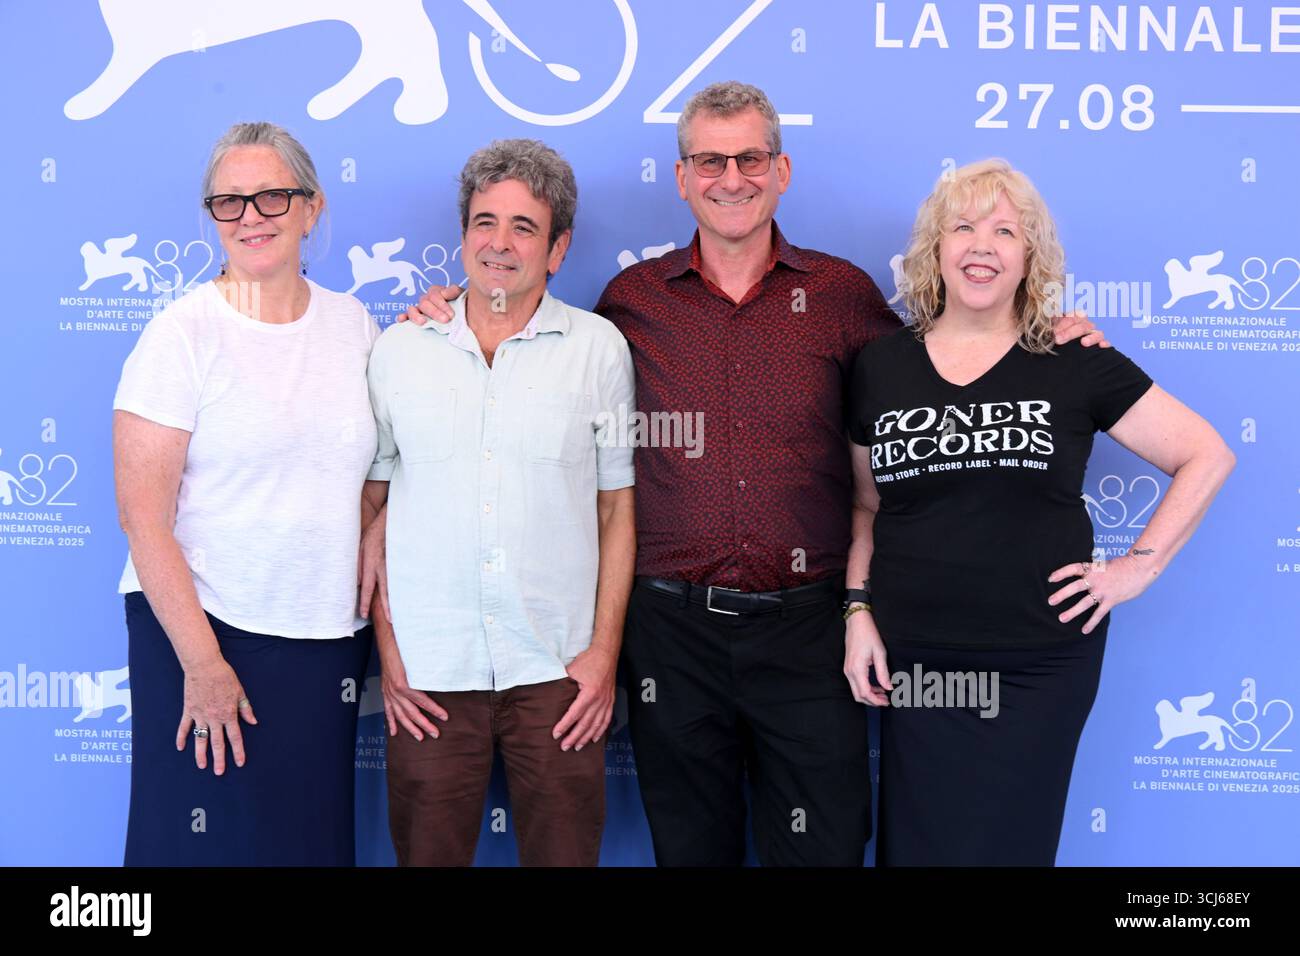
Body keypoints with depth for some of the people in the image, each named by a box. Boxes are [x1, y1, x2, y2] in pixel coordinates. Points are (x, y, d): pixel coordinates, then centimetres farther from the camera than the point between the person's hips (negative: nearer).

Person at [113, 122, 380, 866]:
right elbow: (143, 514, -11)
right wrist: (201, 662, -14)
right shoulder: (185, 331, -7)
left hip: (330, 638, 4)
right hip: (203, 630, -4)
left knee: (314, 838, 10)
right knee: (208, 841, 1)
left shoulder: (354, 324, 6)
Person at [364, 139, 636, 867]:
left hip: (558, 671, -1)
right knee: (428, 852, 10)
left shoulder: (599, 348, 1)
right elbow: (368, 506, 7)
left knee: (565, 851, 8)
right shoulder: (399, 349, 4)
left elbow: (618, 509, 3)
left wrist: (605, 650, -2)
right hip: (427, 672, 1)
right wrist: (387, 648, 1)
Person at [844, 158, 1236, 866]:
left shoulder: (1076, 364, -2)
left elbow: (1207, 457, 2)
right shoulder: (880, 365, 4)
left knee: (1006, 843, 8)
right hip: (911, 663, 2)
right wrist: (858, 611, 2)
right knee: (914, 845, 8)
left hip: (1039, 666, -1)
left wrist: (1138, 567, -3)